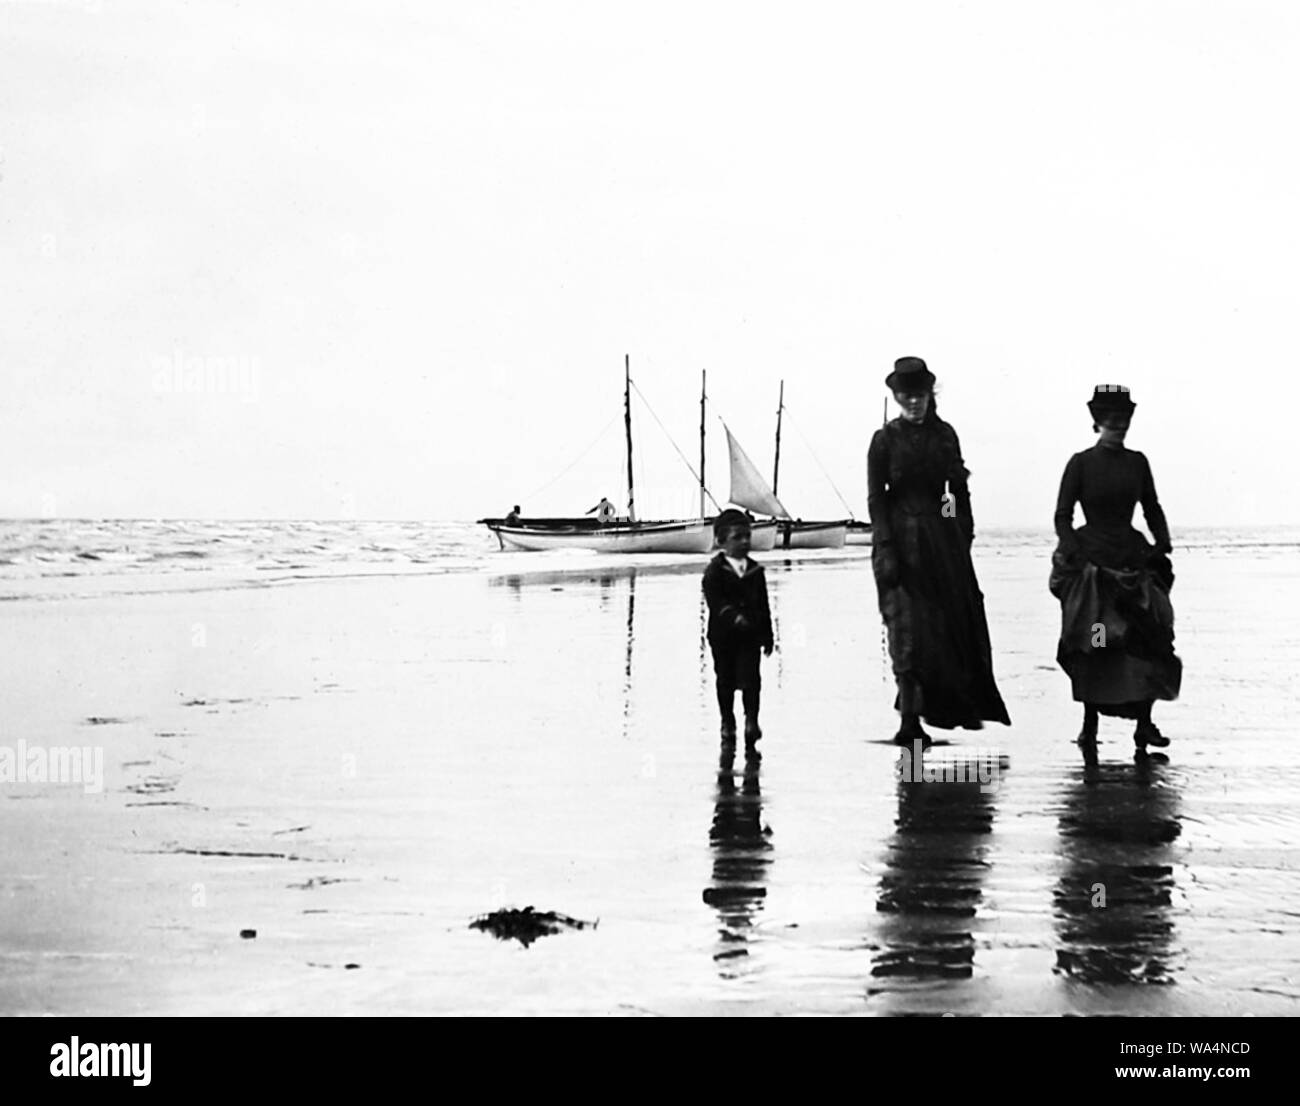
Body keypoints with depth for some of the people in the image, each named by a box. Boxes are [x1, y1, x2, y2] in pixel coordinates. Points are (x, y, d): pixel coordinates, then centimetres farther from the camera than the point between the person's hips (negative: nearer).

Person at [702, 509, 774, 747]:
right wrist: (733, 615, -34)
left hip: (750, 635, 2)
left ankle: (751, 721, 3)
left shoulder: (755, 570, 7)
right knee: (726, 681, 8)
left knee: (750, 679, -7)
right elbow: (715, 600, -18)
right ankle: (727, 726, 21)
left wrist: (767, 635, 10)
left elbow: (763, 605, 11)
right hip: (723, 635, -2)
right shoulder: (715, 570, -5)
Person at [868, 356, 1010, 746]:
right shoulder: (885, 439, -1)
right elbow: (876, 498, -4)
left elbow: (959, 491, 13)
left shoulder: (944, 435, 8)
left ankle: (959, 705, 21)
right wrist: (886, 550, -12)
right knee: (908, 629, -7)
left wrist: (965, 538, 6)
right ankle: (909, 721, -6)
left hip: (943, 537, 4)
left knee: (956, 620, 6)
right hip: (902, 539, -4)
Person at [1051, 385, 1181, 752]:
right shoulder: (1081, 463, -1)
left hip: (1133, 557, 3)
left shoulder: (1137, 462, 10)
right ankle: (1089, 724, 6)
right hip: (1092, 562, -3)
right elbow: (1062, 516, -2)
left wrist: (1163, 546, 2)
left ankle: (1144, 723, -3)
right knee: (1093, 645, -4)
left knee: (1148, 641, -7)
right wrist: (1074, 554, -15)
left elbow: (1152, 510, 17)